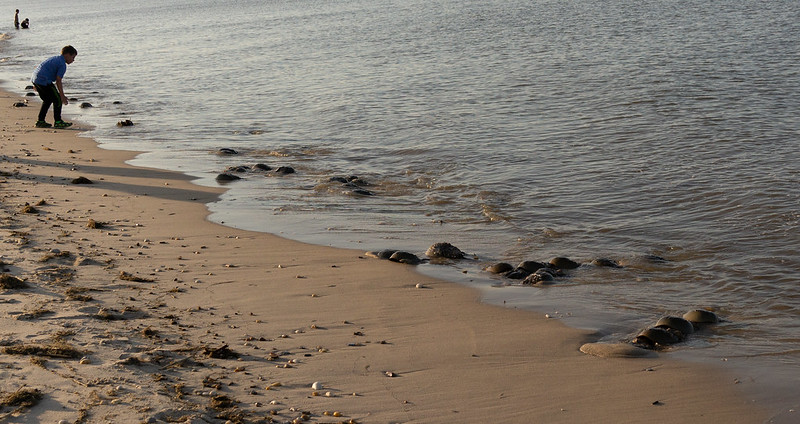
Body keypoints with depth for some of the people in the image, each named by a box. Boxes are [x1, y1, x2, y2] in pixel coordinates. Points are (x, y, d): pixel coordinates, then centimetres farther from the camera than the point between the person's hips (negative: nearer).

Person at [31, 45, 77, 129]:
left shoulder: (54, 59, 22)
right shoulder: (62, 64, -7)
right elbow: (58, 81, -13)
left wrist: (36, 85, 37)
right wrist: (62, 96, -10)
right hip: (44, 80, -10)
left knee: (48, 100, 21)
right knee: (58, 100, 0)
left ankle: (40, 121, 22)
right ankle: (58, 122, 4)